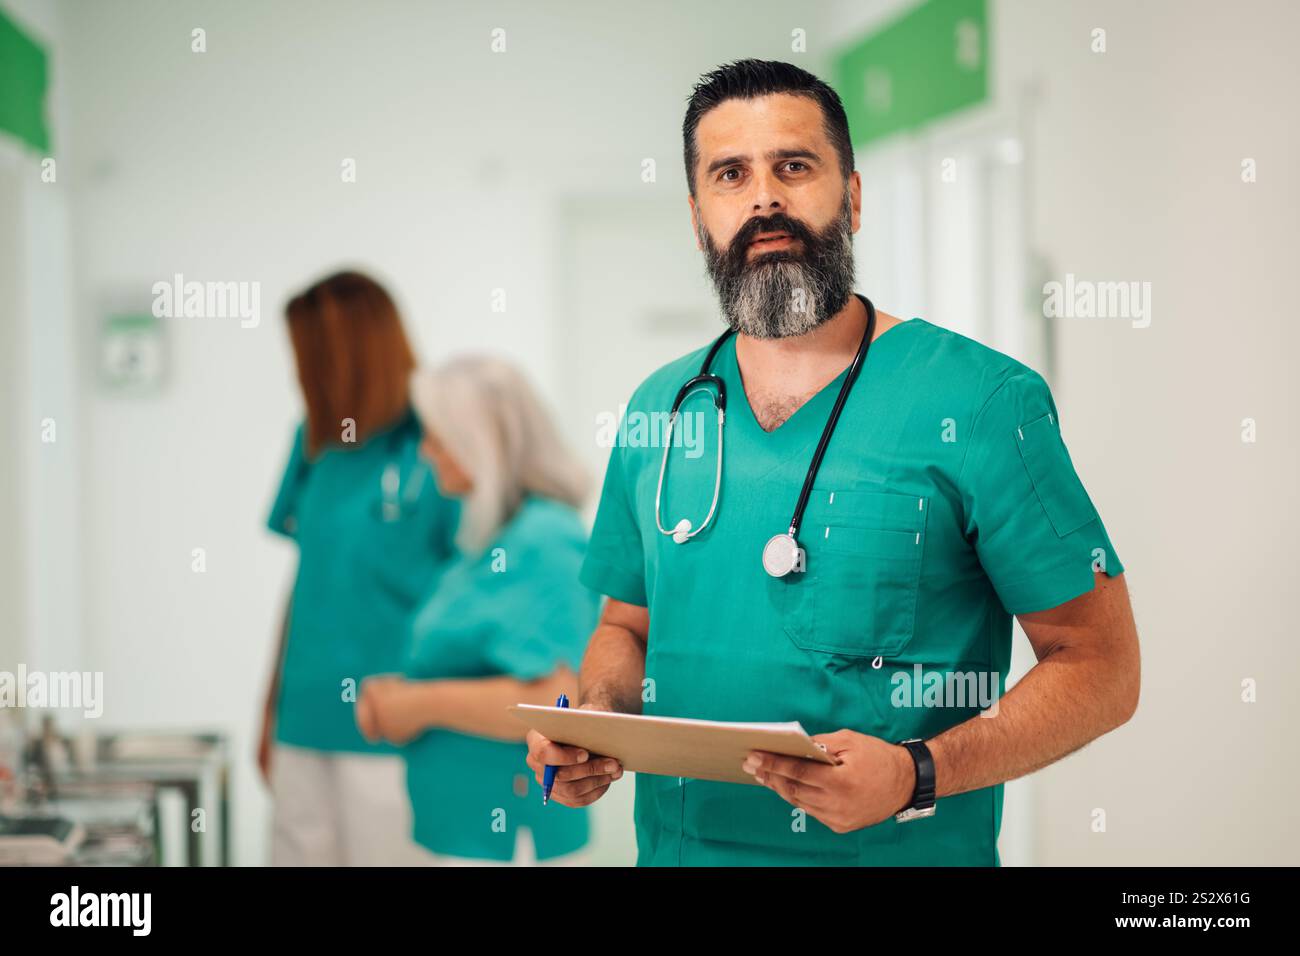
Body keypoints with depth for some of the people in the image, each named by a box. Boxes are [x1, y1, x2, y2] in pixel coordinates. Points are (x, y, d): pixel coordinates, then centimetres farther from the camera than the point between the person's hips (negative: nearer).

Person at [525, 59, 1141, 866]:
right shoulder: (659, 412, 4)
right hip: (678, 846, 5)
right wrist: (593, 719, -6)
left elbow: (1101, 666, -12)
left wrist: (917, 772, -25)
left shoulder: (981, 402, -11)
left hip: (898, 851, -4)